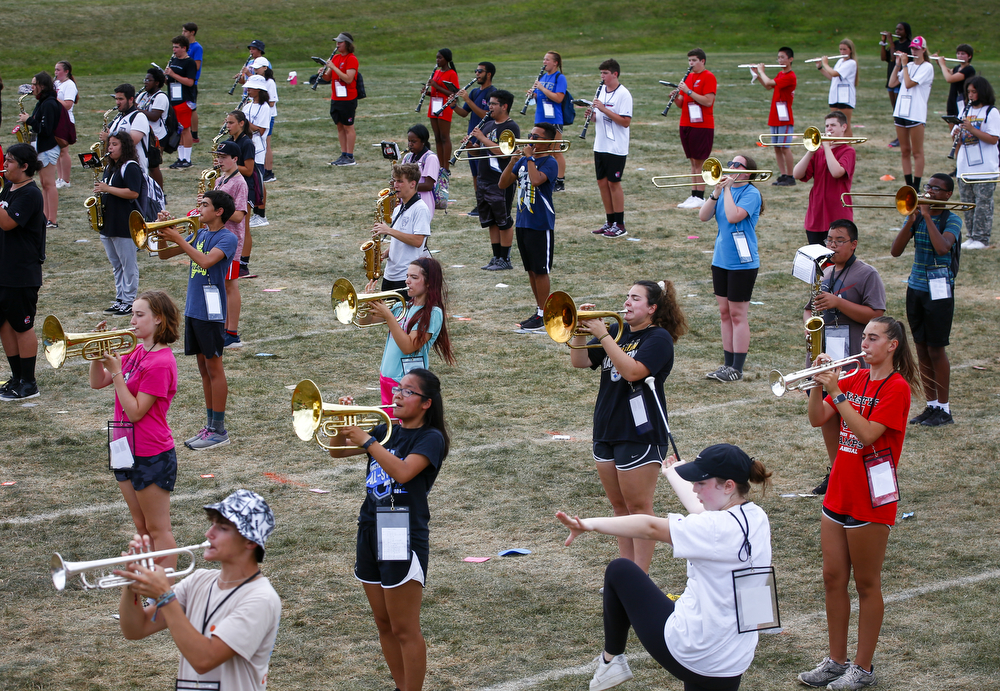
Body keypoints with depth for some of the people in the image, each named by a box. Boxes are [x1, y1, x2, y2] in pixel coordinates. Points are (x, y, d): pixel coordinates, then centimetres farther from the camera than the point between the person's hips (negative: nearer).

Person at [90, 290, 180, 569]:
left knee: (158, 529, 0)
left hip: (152, 456, -9)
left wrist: (116, 371, -21)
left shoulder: (160, 363, -20)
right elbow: (97, 383, 11)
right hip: (127, 450, 9)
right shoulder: (135, 352, 6)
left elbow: (136, 411, -21)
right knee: (141, 526, 17)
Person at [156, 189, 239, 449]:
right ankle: (210, 426, 20)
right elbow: (164, 254, 15)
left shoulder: (228, 238, -10)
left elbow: (206, 261, -26)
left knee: (214, 368, -2)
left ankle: (219, 430, 3)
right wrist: (163, 231, -2)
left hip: (211, 311, -7)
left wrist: (178, 239, -20)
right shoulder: (199, 234, 12)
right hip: (192, 309, 7)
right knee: (204, 368, 12)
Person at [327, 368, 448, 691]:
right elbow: (336, 451, 12)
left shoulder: (431, 438, -8)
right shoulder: (387, 431, 12)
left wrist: (367, 441, -24)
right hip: (370, 531, 8)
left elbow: (403, 471, -25)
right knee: (385, 625, 14)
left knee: (405, 629, -3)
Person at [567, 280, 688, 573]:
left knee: (638, 507, -2)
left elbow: (632, 371, -26)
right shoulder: (618, 331, 11)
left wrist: (602, 335, -25)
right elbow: (580, 361, 7)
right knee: (620, 507, 13)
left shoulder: (659, 338, -10)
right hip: (607, 429, 8)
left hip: (640, 433, -8)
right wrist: (581, 331, -10)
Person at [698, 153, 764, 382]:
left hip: (742, 262, -7)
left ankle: (737, 369, 2)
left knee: (738, 315, -3)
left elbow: (734, 216, -26)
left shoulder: (751, 193, -10)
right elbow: (703, 216, 2)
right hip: (721, 260, 7)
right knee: (725, 314, 11)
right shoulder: (725, 190, 10)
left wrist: (727, 189, -16)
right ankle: (727, 364, 19)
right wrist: (716, 192, -9)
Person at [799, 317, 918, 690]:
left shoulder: (896, 387, -12)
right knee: (833, 578, 11)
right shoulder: (854, 378, 9)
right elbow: (817, 419, 3)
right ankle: (836, 661, 22)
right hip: (839, 492, 7)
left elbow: (867, 433, -23)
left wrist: (836, 391, -23)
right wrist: (819, 383, -12)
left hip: (870, 498, -7)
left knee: (867, 584, 3)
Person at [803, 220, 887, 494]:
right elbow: (808, 309, 24)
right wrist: (810, 322, 1)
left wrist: (838, 302, -19)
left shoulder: (867, 275, -4)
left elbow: (875, 315, -13)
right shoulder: (823, 273, 17)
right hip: (822, 354, 7)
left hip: (852, 358, -7)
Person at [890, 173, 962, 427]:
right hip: (916, 287, 5)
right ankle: (931, 405, 19)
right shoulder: (916, 216, 6)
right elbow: (895, 251, -3)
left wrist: (927, 216, -22)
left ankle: (944, 409, 8)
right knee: (922, 349, 9)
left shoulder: (952, 220, -8)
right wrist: (911, 220, -14)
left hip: (939, 290, -5)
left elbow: (942, 248, -28)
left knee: (936, 349, -2)